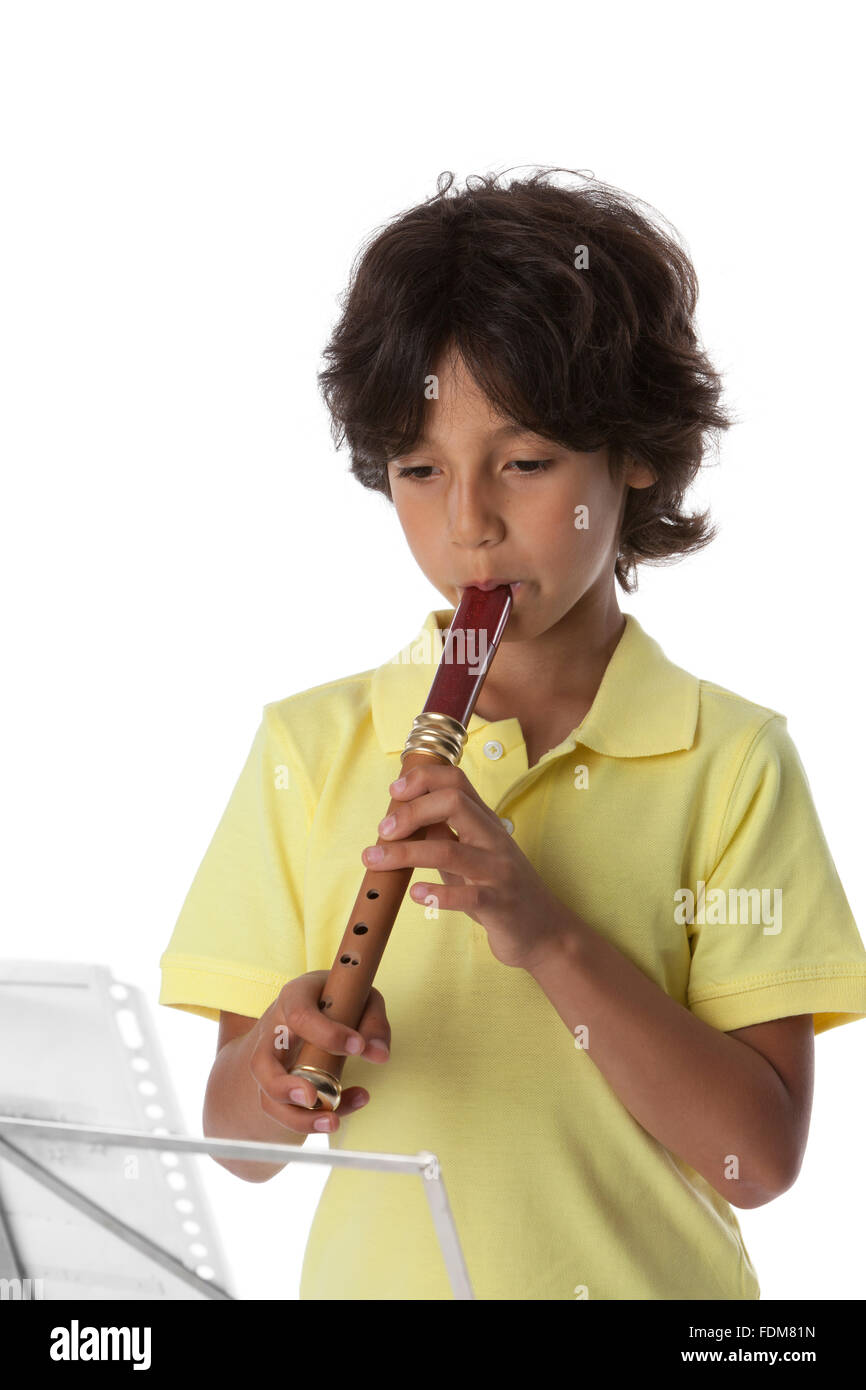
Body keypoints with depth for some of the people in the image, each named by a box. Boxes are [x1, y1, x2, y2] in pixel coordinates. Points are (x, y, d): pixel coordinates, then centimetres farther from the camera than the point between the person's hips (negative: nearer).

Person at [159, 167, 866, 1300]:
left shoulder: (729, 761, -1)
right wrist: (282, 1072, -16)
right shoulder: (313, 748, 5)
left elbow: (762, 1155, -8)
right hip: (377, 1275, 3)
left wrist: (551, 934, -16)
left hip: (643, 1278, -2)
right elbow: (235, 1142, 4)